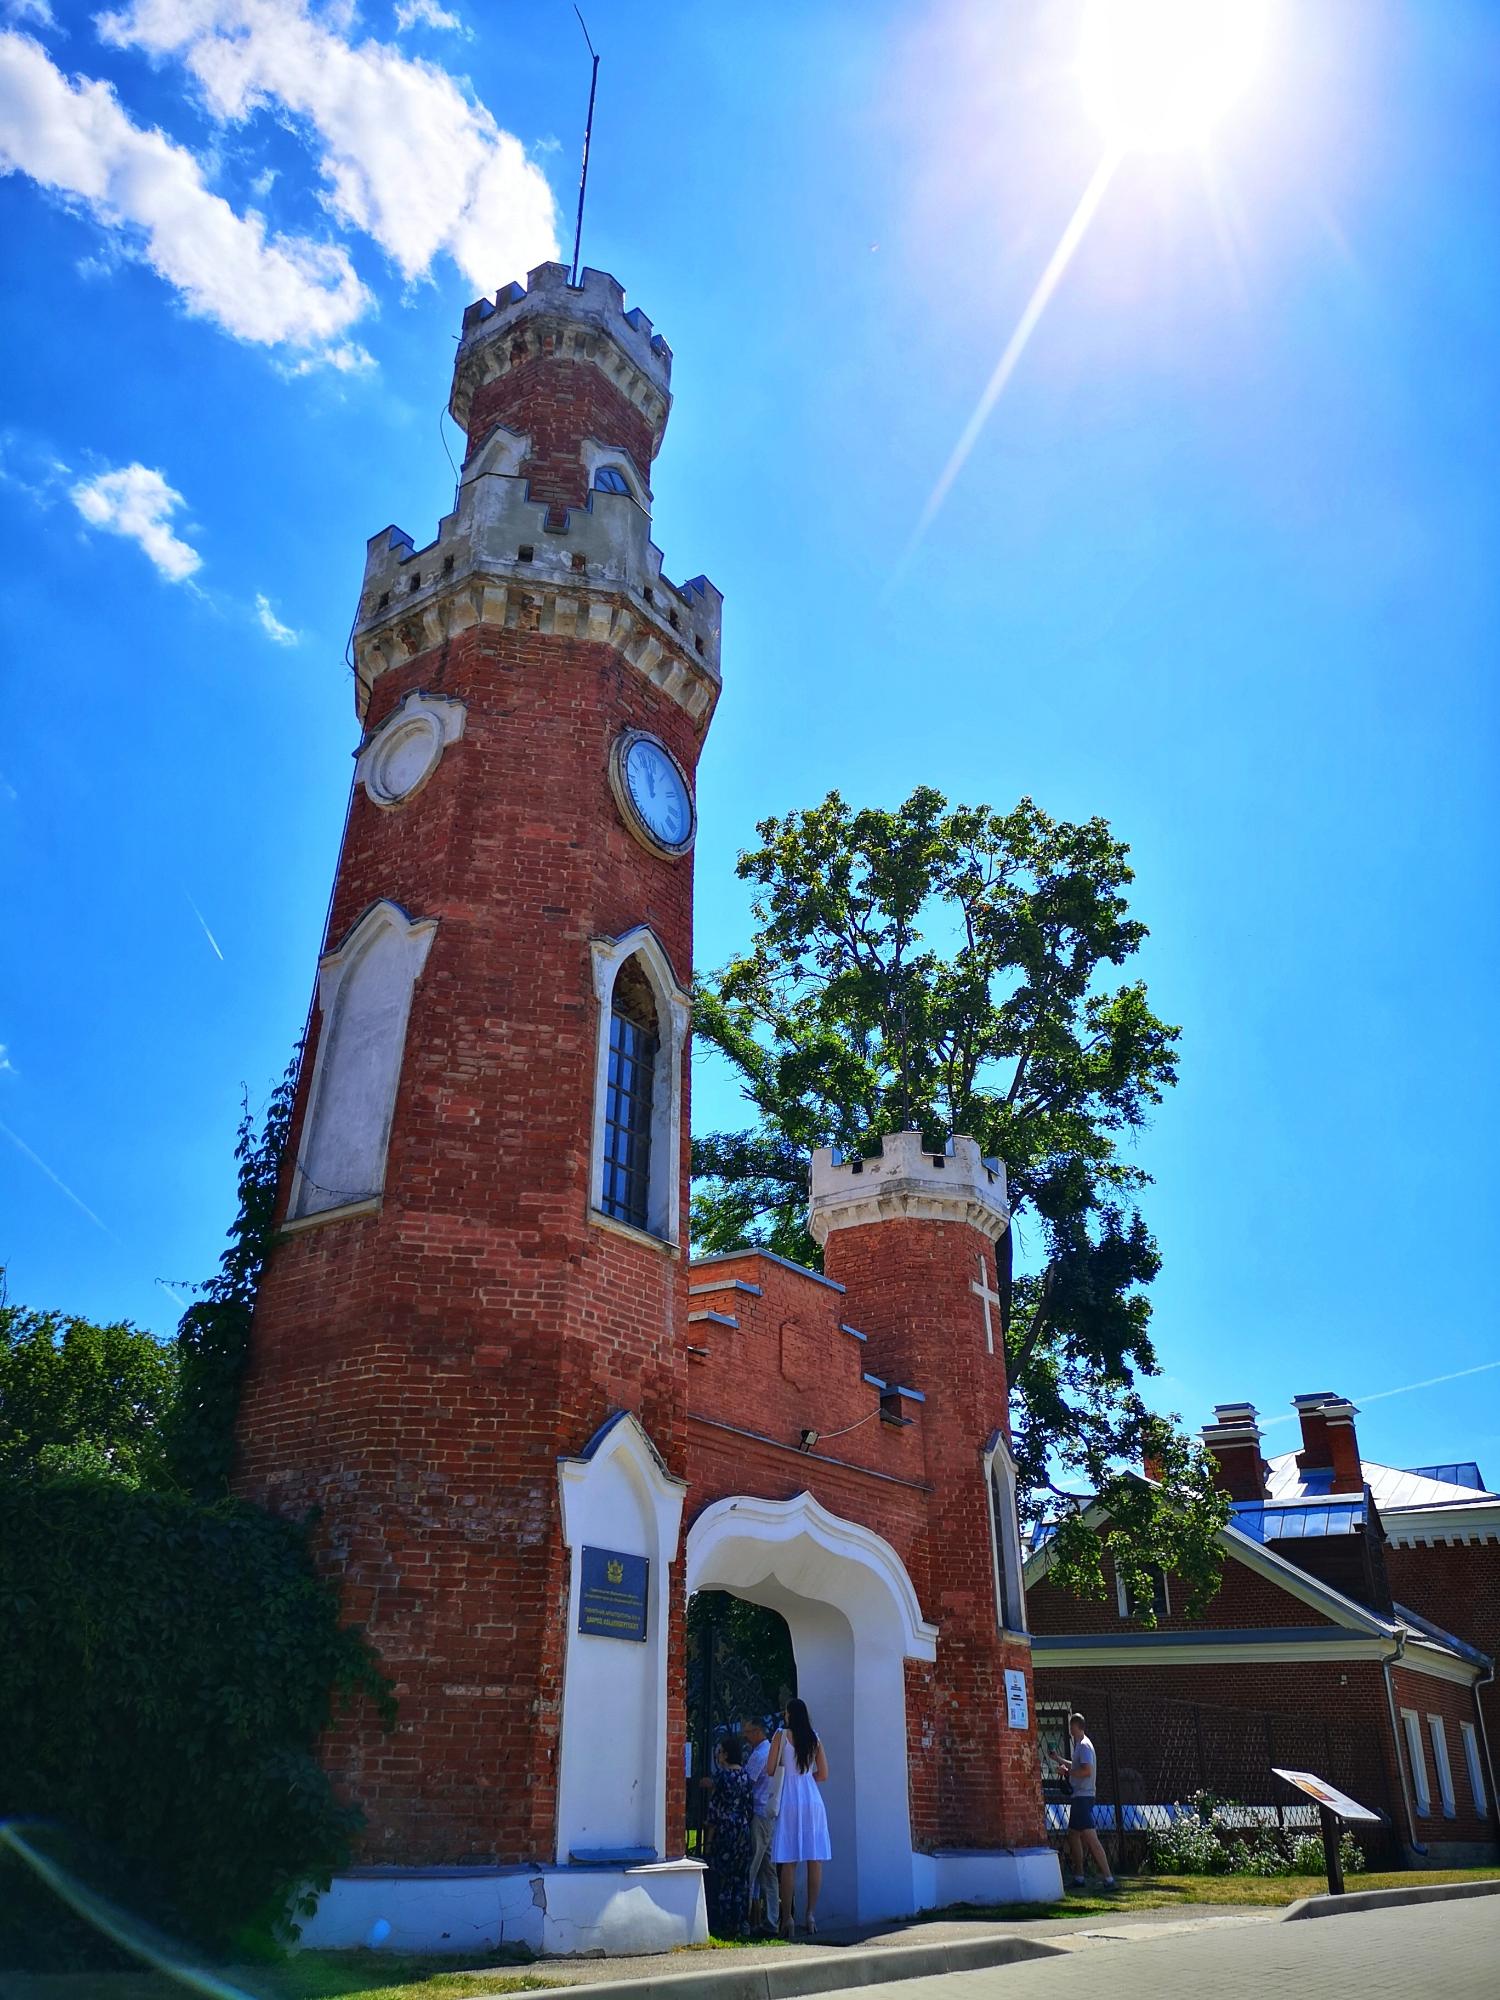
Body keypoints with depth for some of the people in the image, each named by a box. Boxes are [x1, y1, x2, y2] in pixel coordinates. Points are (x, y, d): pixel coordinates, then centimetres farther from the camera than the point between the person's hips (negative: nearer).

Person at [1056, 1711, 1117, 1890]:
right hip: (1079, 1796, 11)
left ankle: (1108, 1878, -13)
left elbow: (1087, 1770, -25)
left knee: (1091, 1839, -12)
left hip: (1084, 1797, -11)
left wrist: (1067, 1772, -15)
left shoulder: (1084, 1745, -14)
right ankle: (1079, 1877, 19)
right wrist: (1059, 1759, 40)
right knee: (1073, 1835, 14)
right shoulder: (1079, 1745, 17)